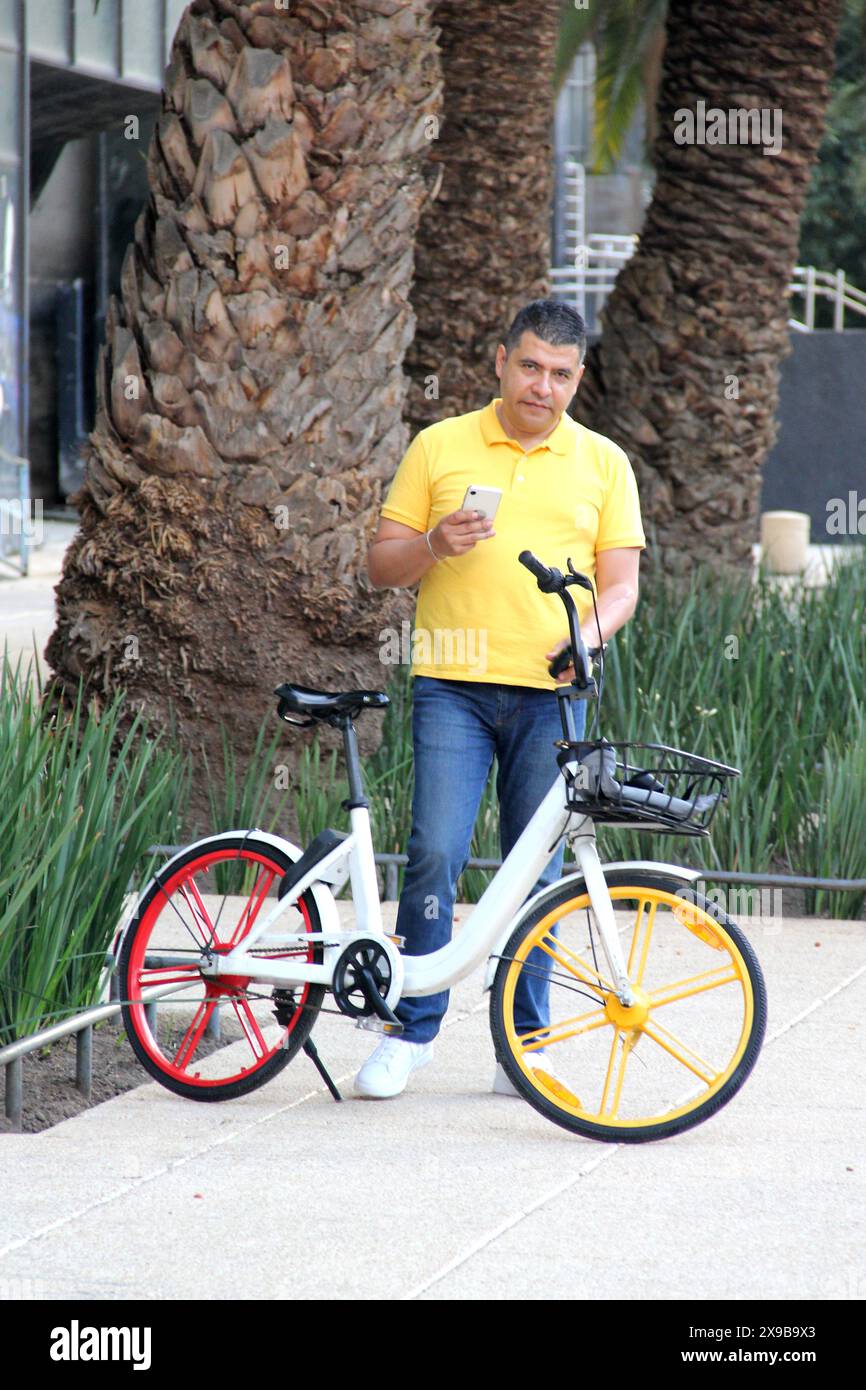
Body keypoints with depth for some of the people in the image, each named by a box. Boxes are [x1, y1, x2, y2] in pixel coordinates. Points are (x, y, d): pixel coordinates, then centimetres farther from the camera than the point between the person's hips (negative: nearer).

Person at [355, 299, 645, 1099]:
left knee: (537, 871, 3)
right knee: (435, 853, -11)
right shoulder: (440, 447, 9)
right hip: (454, 684, -1)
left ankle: (525, 1041, 13)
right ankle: (414, 1029, 2)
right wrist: (434, 544, -11)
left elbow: (621, 581, 8)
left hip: (551, 693, 1)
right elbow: (381, 566, 10)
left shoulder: (602, 463, 11)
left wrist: (590, 635, -13)